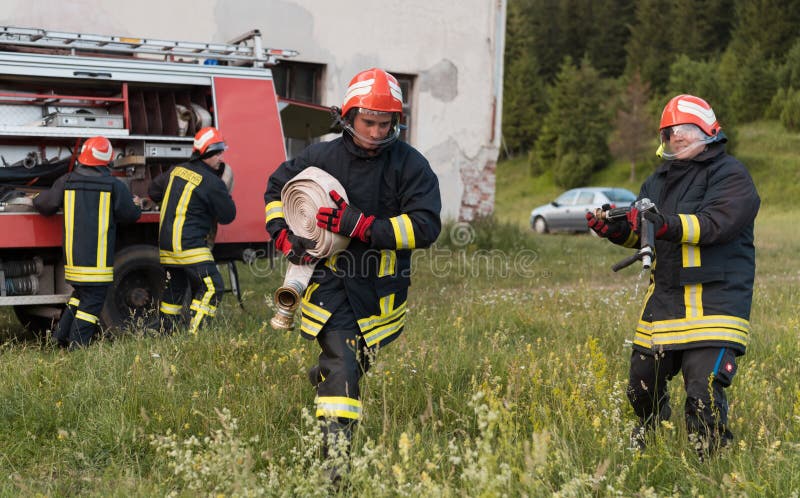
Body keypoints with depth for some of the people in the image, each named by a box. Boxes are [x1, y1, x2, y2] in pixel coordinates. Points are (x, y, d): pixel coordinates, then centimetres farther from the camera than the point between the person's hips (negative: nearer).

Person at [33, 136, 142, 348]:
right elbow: (129, 215, 3)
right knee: (92, 301, 1)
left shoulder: (66, 182, 4)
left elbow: (44, 204, 9)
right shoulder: (114, 186, -6)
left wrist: (36, 198, 33)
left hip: (72, 257, 5)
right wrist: (136, 206, 26)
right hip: (98, 257, -5)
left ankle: (61, 335, 24)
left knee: (80, 293, 23)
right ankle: (77, 345, -3)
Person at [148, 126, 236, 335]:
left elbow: (153, 191, 26)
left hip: (166, 245, 9)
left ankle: (166, 333, 25)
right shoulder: (211, 182, -12)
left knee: (175, 288, 19)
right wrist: (225, 193, 10)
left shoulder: (176, 170, 11)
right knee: (211, 287, -9)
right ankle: (194, 334, -16)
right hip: (190, 246, -9)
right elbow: (228, 215, -3)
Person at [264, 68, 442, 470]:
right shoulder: (322, 157, -3)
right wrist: (284, 235, -2)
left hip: (382, 289, 1)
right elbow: (276, 187, 16)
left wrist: (359, 225, -27)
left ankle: (321, 377, 54)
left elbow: (426, 226, -20)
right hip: (330, 279, -1)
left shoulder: (410, 165, -11)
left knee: (357, 360, 21)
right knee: (342, 366, -13)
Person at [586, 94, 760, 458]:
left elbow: (717, 223, -21)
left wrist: (670, 225, -34)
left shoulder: (730, 175, -5)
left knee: (704, 394, -15)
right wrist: (615, 227, -3)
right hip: (665, 298, 7)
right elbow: (639, 233, 18)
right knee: (643, 383, 14)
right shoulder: (660, 178, 17)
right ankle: (650, 443, 42)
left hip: (715, 301, -7)